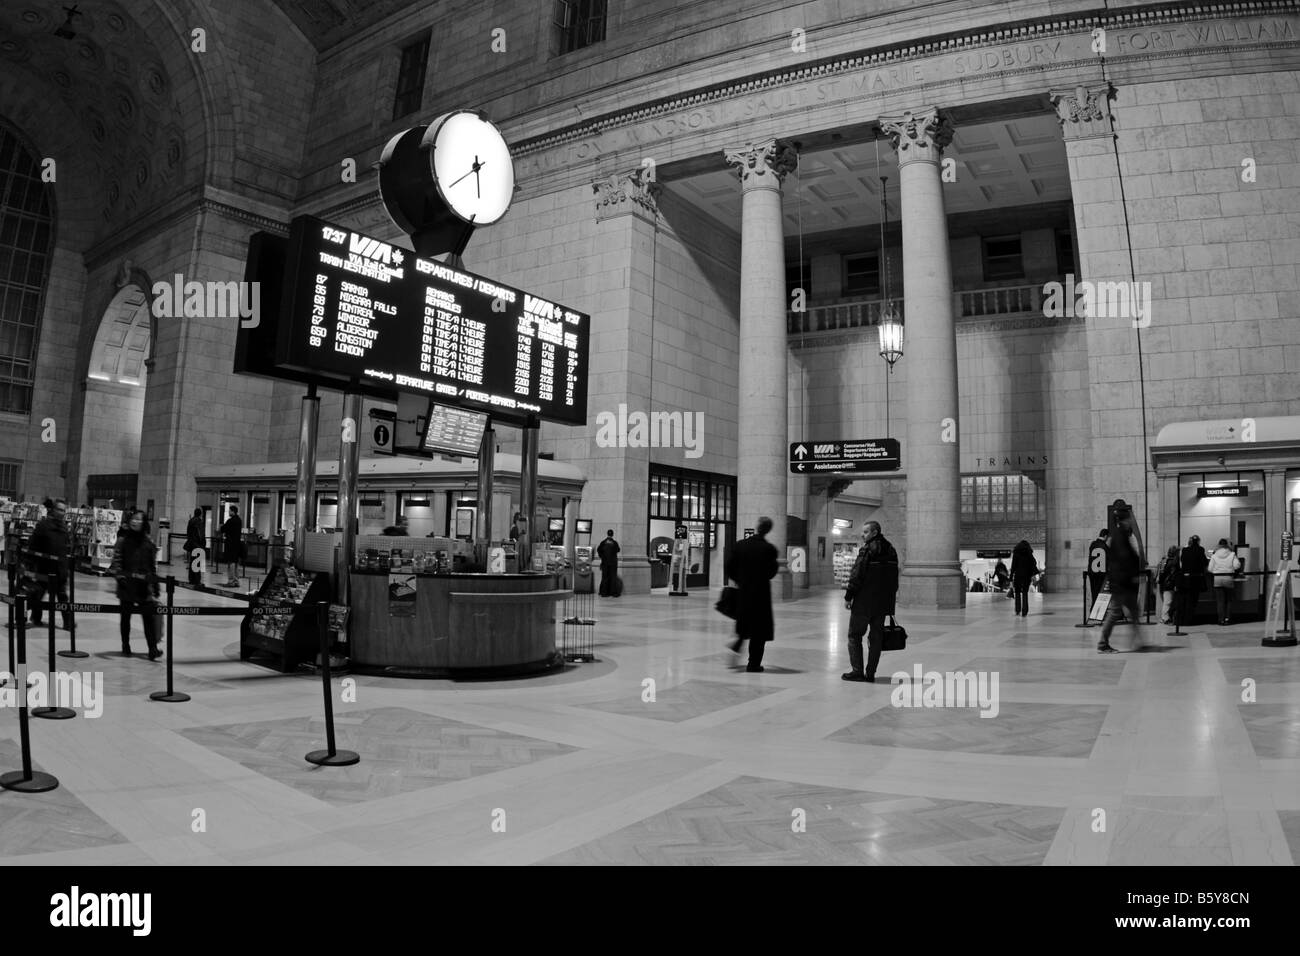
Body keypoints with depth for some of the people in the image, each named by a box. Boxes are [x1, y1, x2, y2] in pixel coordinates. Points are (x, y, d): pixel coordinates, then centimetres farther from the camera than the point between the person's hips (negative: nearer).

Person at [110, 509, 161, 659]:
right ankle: (126, 645, 30)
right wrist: (120, 576, -21)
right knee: (126, 616, 13)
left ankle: (153, 649, -9)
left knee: (149, 616, -7)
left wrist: (154, 585, 10)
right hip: (127, 584, -1)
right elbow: (116, 561, -5)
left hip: (144, 584, 1)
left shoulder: (147, 541, 5)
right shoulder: (123, 540, -1)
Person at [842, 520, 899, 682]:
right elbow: (894, 577, 16)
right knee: (876, 637, 10)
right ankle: (870, 674, 10)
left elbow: (856, 576, -17)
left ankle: (857, 671, 1)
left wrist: (848, 596, -11)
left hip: (864, 602, -7)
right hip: (883, 602, 7)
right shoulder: (891, 550, 12)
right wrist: (890, 598, 21)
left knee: (854, 635, 4)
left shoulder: (867, 550, -13)